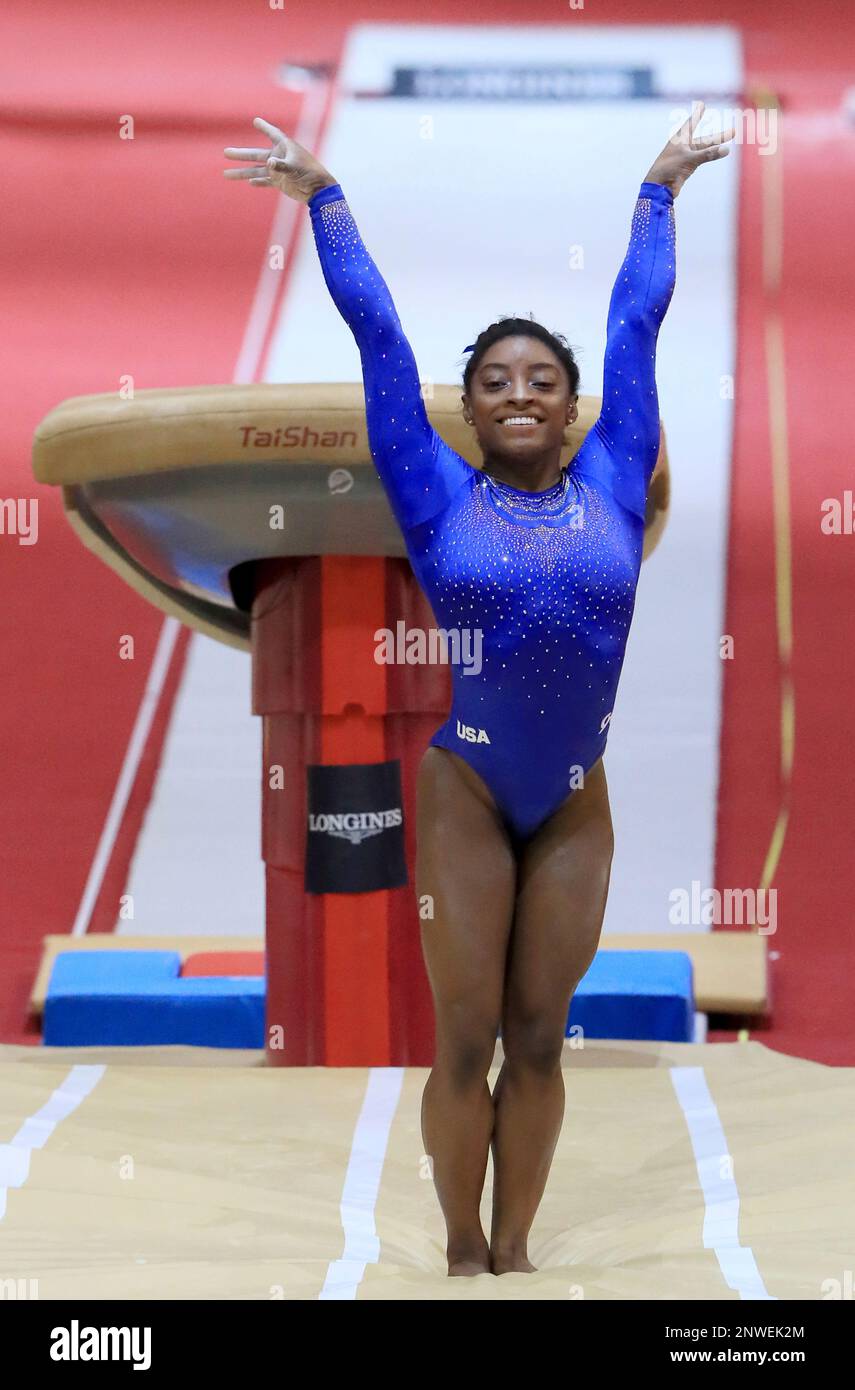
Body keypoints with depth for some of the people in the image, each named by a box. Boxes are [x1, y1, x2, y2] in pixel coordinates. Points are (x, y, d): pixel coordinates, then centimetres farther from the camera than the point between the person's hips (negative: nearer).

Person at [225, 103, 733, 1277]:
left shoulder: (610, 489, 3)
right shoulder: (443, 500, -1)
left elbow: (635, 325, 12)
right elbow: (379, 338, 3)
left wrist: (660, 191, 21)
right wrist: (321, 197, 8)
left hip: (576, 805, 2)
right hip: (466, 793, -2)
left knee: (539, 1041, 7)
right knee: (467, 1044, 1)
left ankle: (515, 1252, 18)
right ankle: (463, 1254, 17)